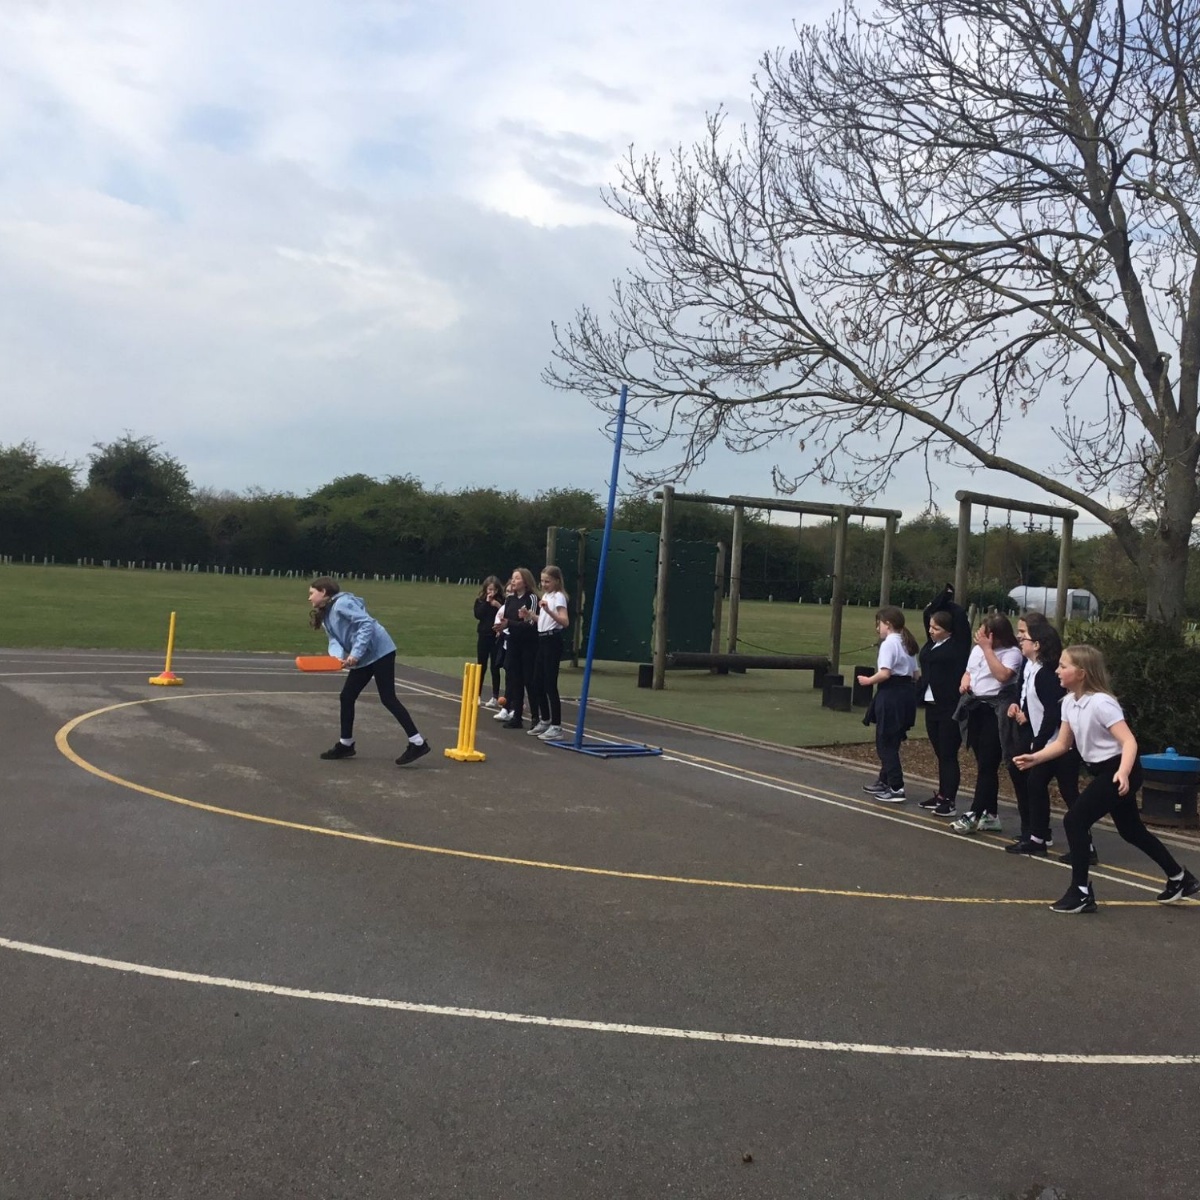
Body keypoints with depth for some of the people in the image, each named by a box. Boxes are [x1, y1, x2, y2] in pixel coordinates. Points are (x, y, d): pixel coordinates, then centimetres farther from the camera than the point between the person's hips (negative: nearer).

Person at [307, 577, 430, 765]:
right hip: (363, 658, 10)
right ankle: (346, 744, 24)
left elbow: (367, 623, -23)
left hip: (380, 652, -10)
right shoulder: (325, 616, 15)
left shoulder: (341, 603, -14)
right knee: (347, 697, 11)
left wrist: (355, 654, -26)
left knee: (387, 698, -11)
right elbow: (334, 640, 3)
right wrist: (338, 657, -19)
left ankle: (417, 743, -10)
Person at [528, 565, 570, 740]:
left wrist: (548, 610, -37)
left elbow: (565, 622, -25)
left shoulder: (558, 597, -12)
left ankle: (556, 727, -6)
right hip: (542, 640, 9)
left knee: (550, 685, -9)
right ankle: (544, 721, 22)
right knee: (538, 683, 11)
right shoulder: (545, 596, 15)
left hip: (553, 641, -9)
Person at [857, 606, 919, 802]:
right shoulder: (907, 643, 14)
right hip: (907, 692, 9)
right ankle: (885, 781, 28)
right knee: (891, 741, 19)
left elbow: (884, 673, -23)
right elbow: (915, 673, 15)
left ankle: (896, 788, -3)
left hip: (891, 695, -9)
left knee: (886, 743, -2)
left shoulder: (889, 644, -14)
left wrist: (868, 680, -8)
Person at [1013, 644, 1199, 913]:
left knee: (1075, 820, -15)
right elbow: (1062, 743, 9)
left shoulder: (1101, 702, -23)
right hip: (1105, 772, 10)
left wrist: (1123, 773, -45)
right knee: (1131, 831, 21)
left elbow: (1129, 741, -29)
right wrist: (1035, 758, -4)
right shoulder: (1069, 702, 3)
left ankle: (1081, 892, -7)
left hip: (1119, 772, -10)